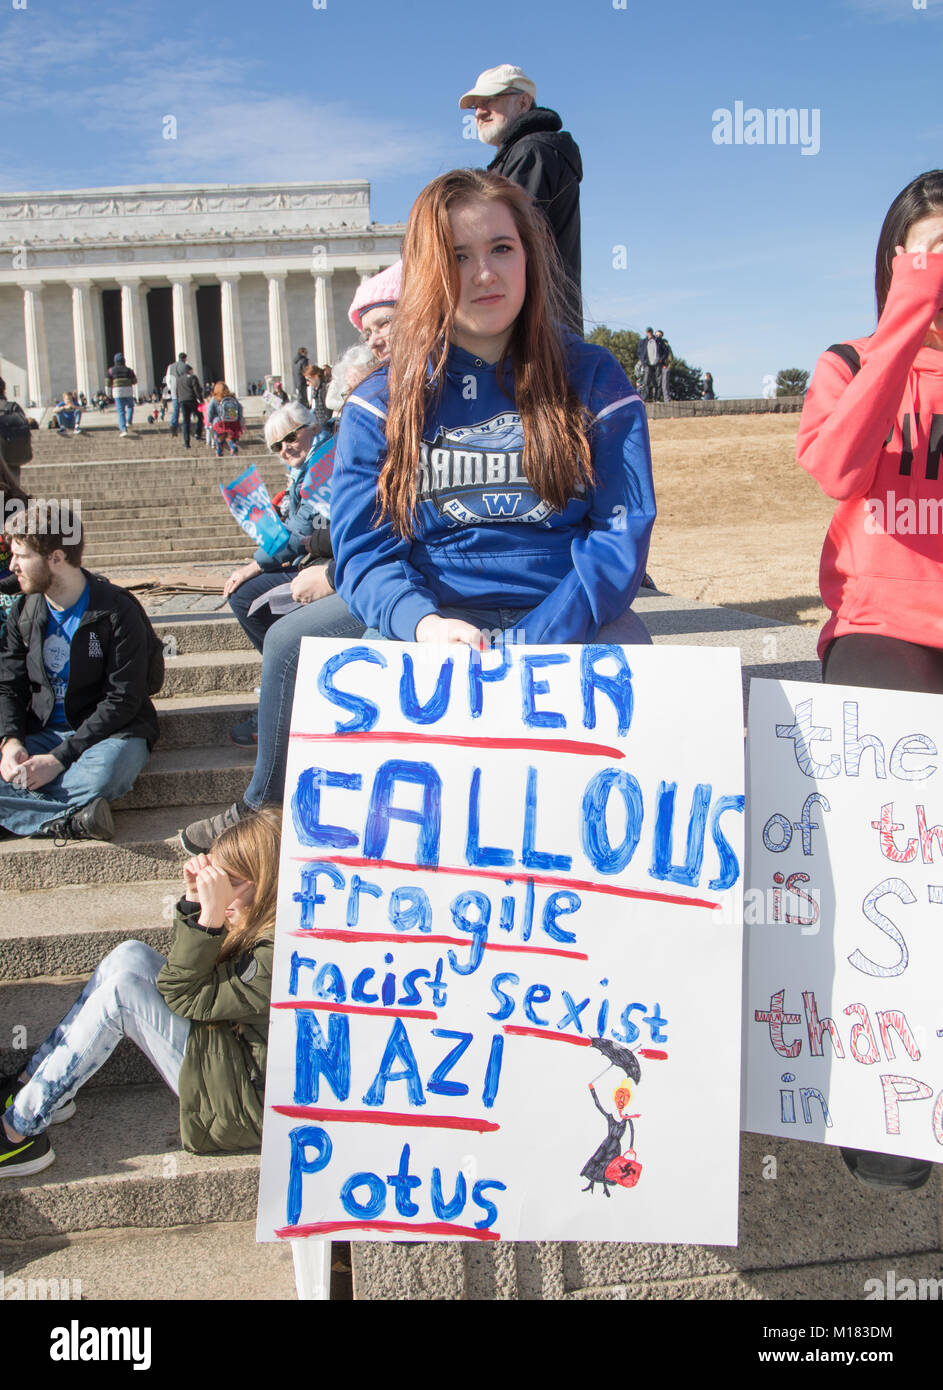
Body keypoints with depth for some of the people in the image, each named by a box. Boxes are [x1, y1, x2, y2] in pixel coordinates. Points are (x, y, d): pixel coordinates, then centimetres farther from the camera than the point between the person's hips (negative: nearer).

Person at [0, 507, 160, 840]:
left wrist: (59, 758, -21)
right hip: (44, 733, 5)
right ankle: (70, 822, -29)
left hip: (111, 730, -4)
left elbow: (123, 701, -14)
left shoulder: (118, 611, -11)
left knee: (102, 774, -41)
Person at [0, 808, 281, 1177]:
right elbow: (187, 967, 9)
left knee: (123, 989, -18)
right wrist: (194, 900, -6)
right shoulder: (262, 919, -1)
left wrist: (211, 914, -30)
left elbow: (185, 997, -22)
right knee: (132, 956, -1)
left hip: (246, 1099, -9)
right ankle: (32, 1084, 7)